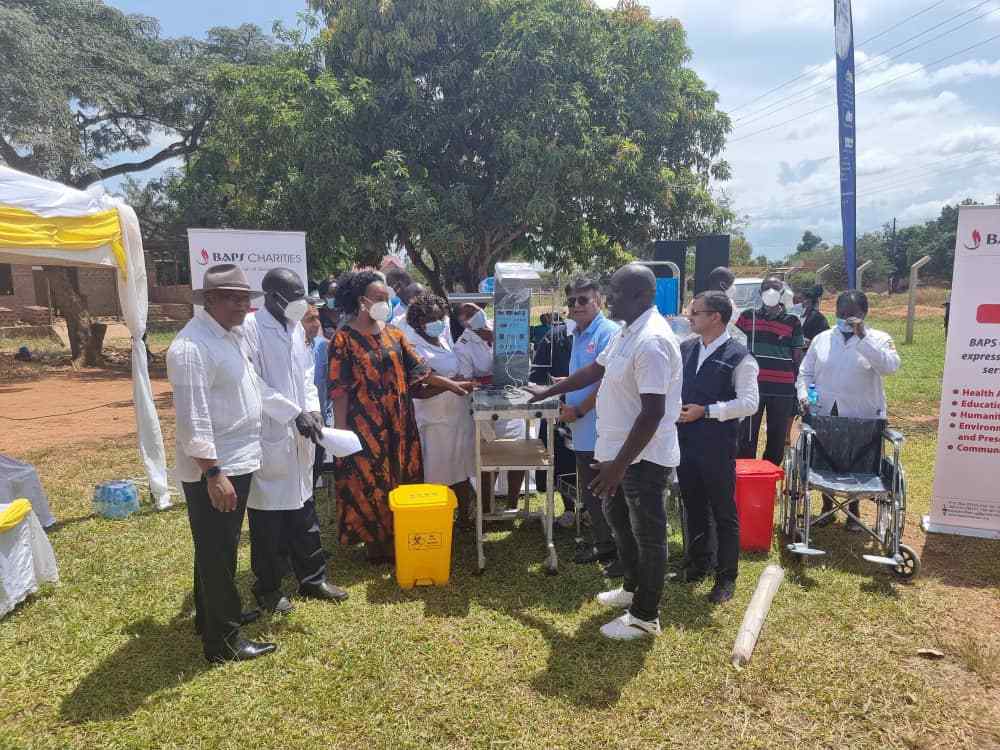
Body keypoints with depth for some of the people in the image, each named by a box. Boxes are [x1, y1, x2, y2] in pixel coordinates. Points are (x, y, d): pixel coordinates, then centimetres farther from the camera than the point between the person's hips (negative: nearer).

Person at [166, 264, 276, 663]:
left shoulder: (232, 334, 9)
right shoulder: (192, 346, -21)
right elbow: (192, 418, -25)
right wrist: (213, 473, -26)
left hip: (236, 461, 10)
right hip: (213, 469, -9)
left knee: (221, 548, 23)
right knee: (216, 552, 3)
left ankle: (212, 614, 40)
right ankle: (222, 640, 17)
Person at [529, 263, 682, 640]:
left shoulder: (652, 341, -25)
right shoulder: (627, 331, 8)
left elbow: (653, 413, -28)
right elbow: (594, 370, 20)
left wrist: (620, 464, -26)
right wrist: (548, 392, 24)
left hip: (644, 457, -10)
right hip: (619, 450, 10)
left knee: (648, 534, 6)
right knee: (619, 520, 24)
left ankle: (645, 616, 23)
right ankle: (633, 587, 44)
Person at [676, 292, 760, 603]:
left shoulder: (739, 356, -12)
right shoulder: (685, 349, 6)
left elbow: (749, 403, -16)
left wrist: (706, 411, -19)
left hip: (717, 446, -6)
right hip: (685, 440, 6)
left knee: (724, 511, 7)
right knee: (693, 506, 19)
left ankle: (726, 577, 22)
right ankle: (698, 563, 38)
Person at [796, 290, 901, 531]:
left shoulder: (878, 339, -2)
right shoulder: (822, 339, 6)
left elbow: (890, 366, -21)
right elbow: (805, 373, 10)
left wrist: (862, 336, -25)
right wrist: (803, 394, -8)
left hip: (863, 418, -2)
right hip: (824, 415, 2)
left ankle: (853, 513, 28)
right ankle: (827, 507, 31)